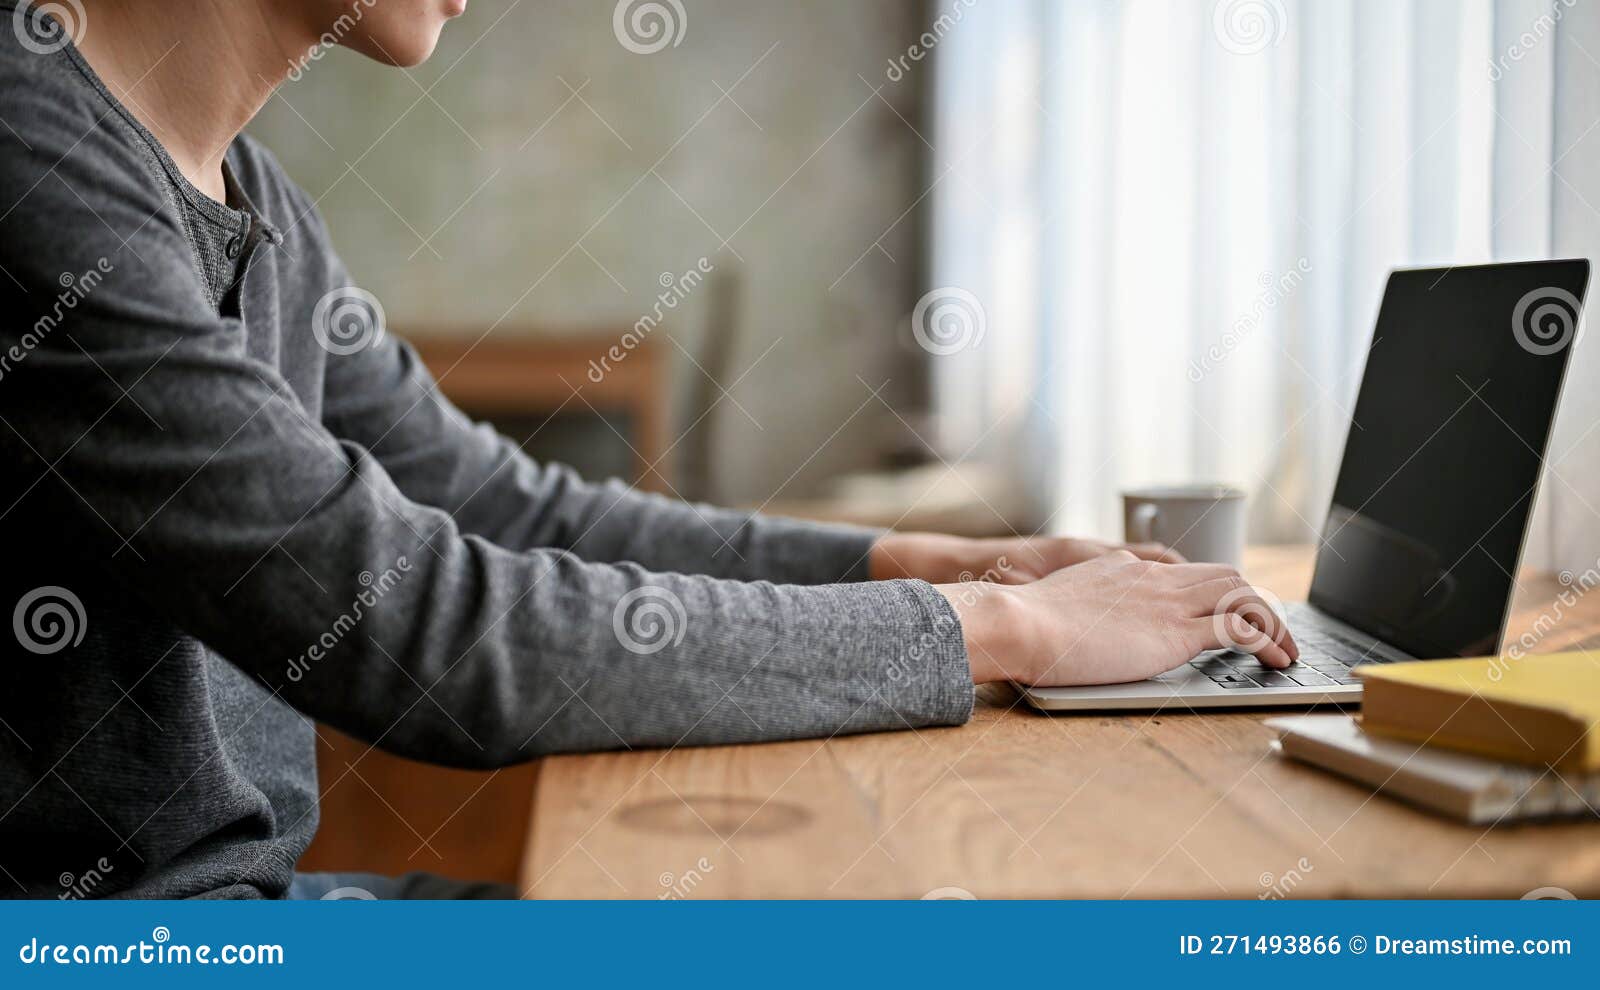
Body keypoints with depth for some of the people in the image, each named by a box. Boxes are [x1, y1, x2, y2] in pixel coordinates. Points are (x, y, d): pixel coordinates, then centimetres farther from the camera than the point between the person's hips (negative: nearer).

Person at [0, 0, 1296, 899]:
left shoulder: (254, 200, 7)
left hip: (250, 885, 8)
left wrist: (923, 563, 1)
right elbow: (434, 638, -27)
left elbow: (506, 508, 11)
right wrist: (994, 628, -19)